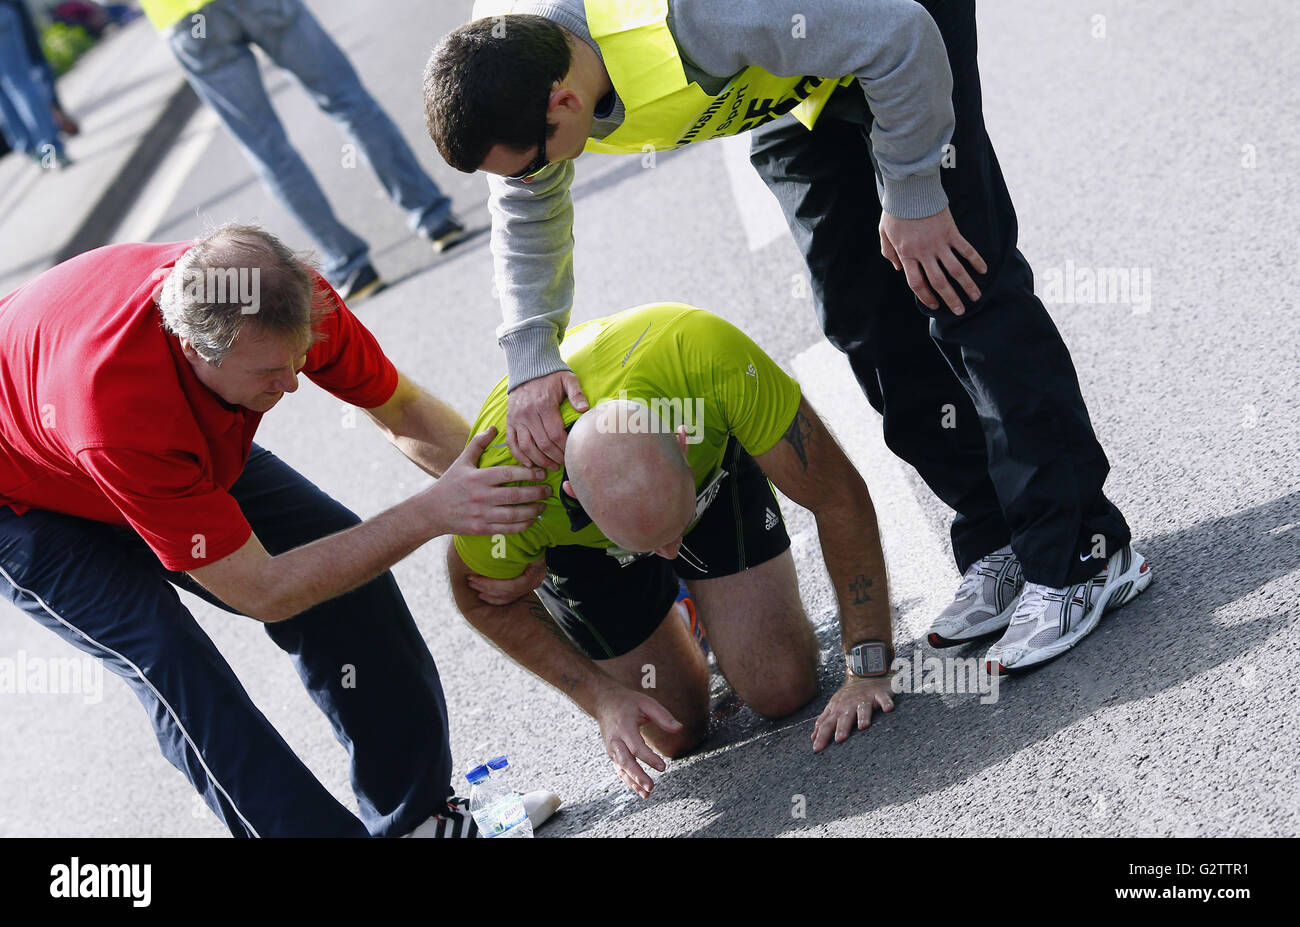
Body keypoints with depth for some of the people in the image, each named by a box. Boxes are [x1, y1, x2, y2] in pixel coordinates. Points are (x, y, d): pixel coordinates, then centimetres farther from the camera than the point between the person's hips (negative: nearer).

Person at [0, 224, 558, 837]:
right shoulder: (121, 412, -47)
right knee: (175, 668, -25)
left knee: (340, 558, -5)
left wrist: (489, 484, -26)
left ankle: (415, 814, 6)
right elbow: (261, 591, -38)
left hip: (186, 457, 6)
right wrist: (429, 514, -42)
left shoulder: (289, 298, -31)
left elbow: (400, 409, -11)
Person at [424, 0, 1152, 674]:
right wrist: (531, 360, -9)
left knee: (958, 284, -13)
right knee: (863, 314, 1)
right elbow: (528, 218, 0)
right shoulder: (502, 71, -21)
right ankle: (1000, 549, 10)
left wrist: (914, 197, -23)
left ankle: (1081, 553, -8)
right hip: (790, 86, 7)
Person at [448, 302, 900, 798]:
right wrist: (603, 698, -23)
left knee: (785, 689, -7)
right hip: (575, 536, 0)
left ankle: (712, 599, 23)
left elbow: (838, 496, -31)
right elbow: (484, 601, -16)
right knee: (679, 730, 2)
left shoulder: (710, 360, -45)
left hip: (711, 460, 1)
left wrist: (867, 669, -31)